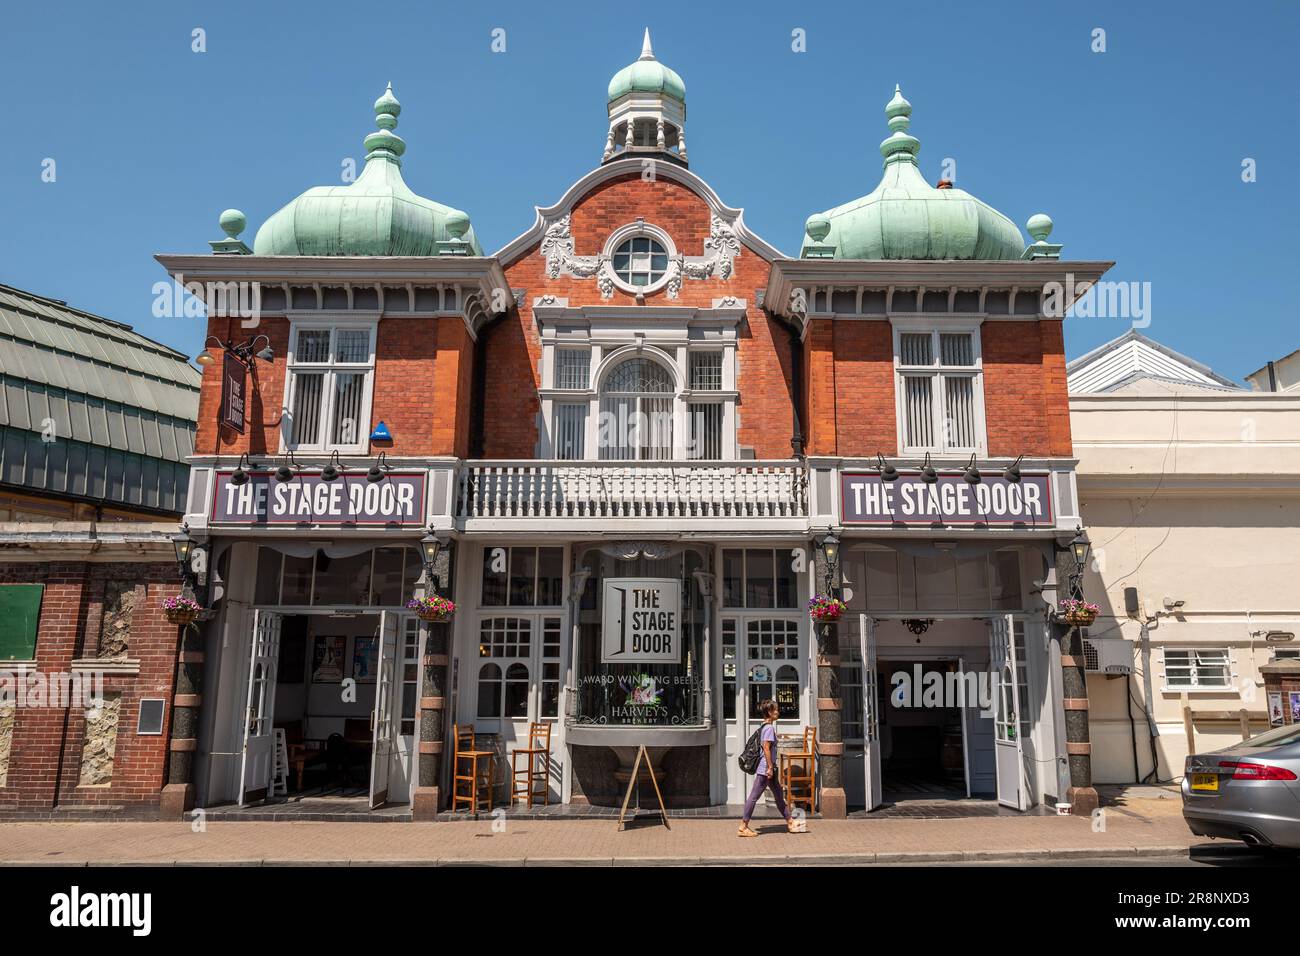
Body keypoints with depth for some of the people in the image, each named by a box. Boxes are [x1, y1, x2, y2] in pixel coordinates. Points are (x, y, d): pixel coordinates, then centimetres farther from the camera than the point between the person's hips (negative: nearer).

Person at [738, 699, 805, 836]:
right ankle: (743, 827, 0)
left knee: (779, 796, 16)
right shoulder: (769, 728, -16)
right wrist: (770, 767, -18)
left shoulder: (764, 727, 13)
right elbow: (766, 749, -21)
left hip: (767, 769, 10)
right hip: (765, 769, -10)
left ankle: (790, 823, 24)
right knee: (754, 797, -5)